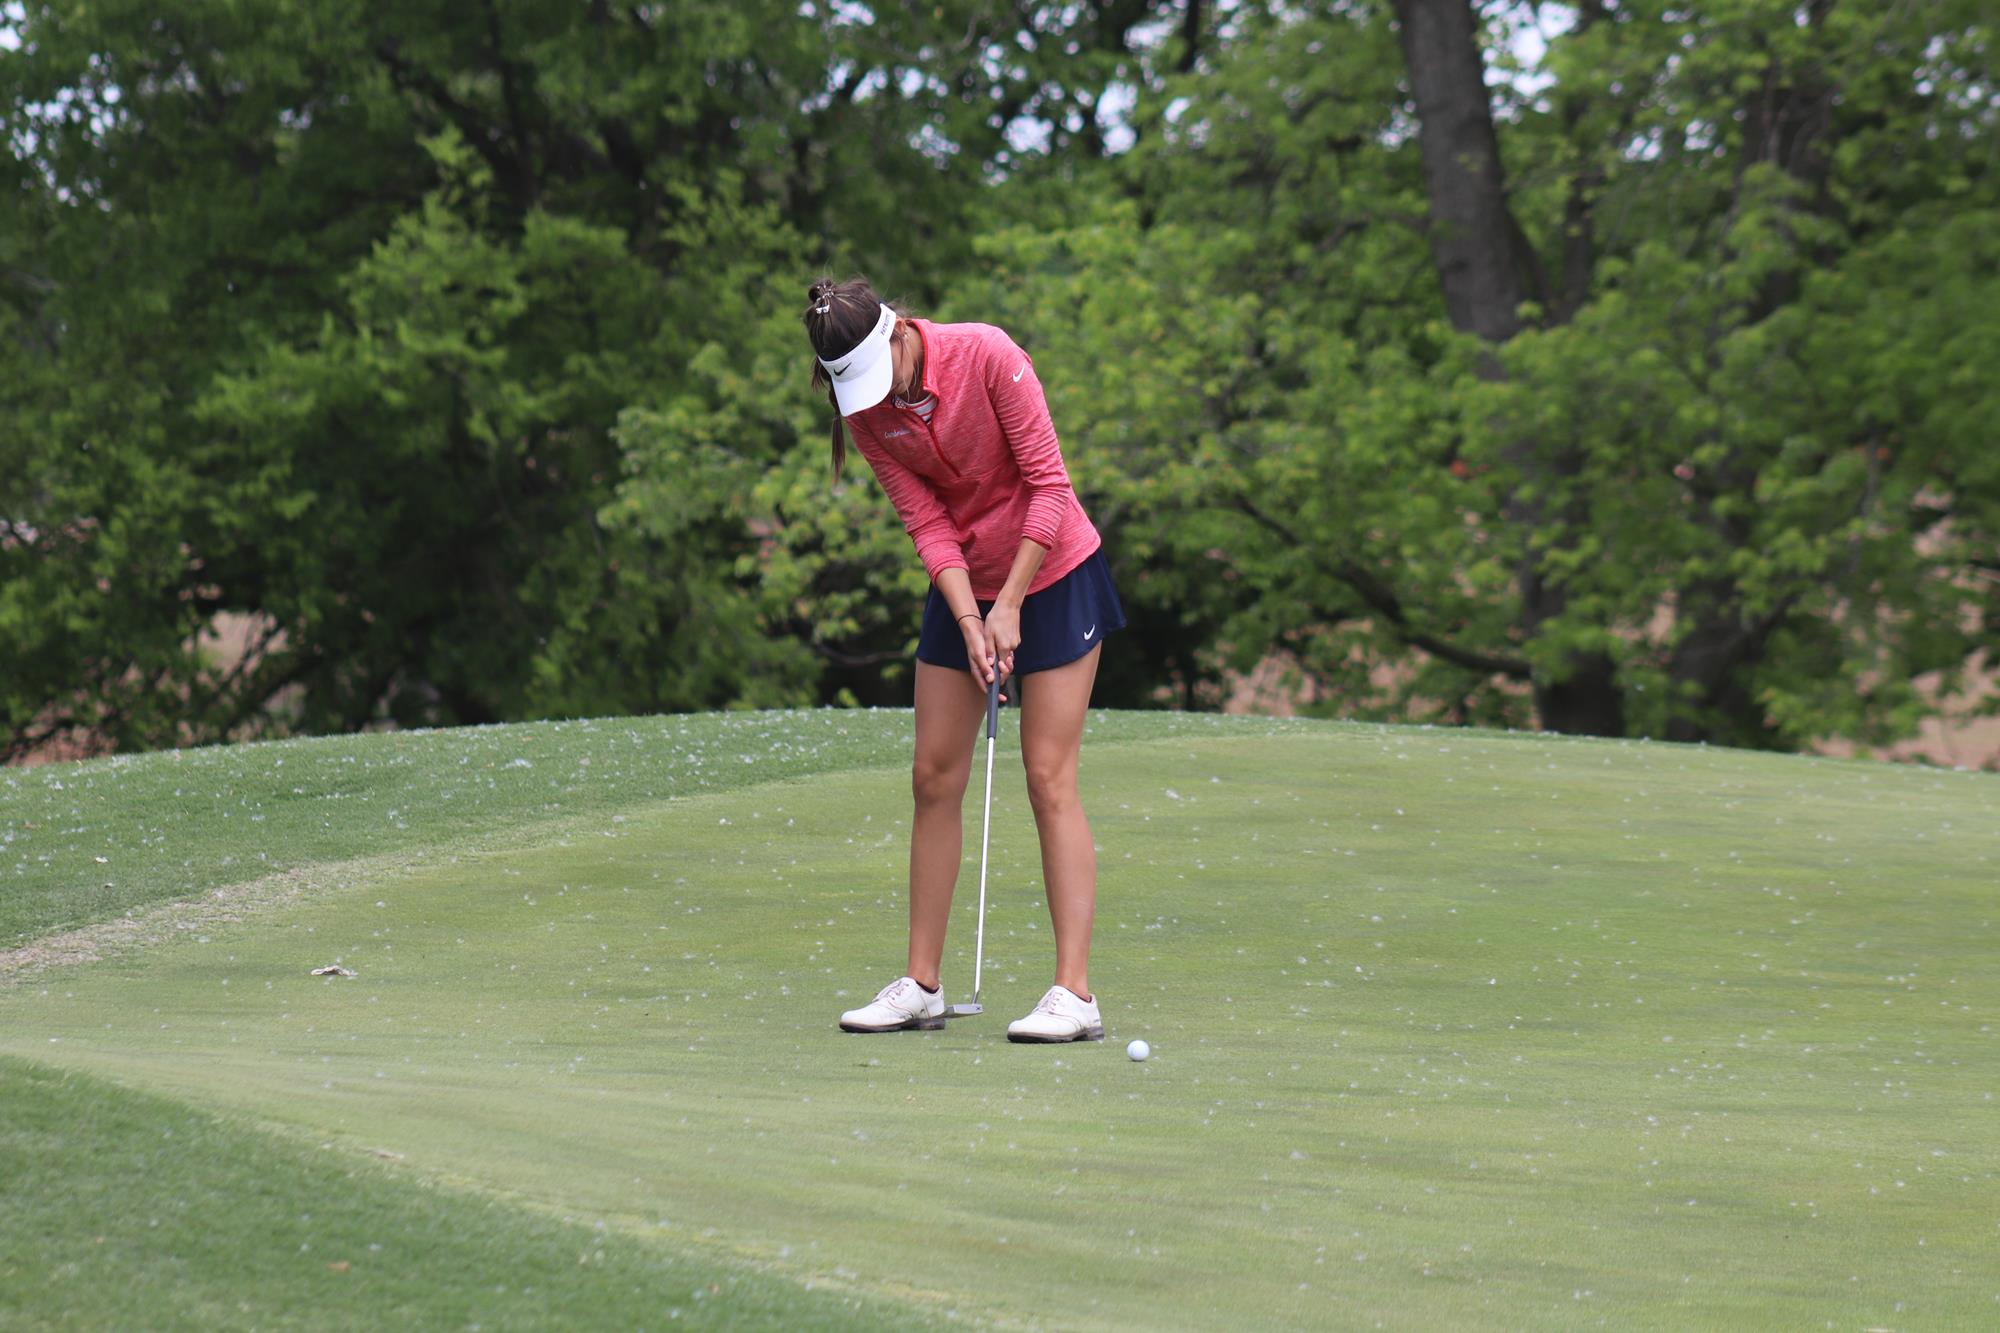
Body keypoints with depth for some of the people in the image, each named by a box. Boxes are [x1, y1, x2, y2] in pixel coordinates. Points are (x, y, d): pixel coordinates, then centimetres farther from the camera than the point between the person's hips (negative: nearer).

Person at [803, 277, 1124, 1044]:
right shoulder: (862, 410, -7)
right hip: (964, 585, 5)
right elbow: (926, 521, -7)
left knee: (1049, 779, -10)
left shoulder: (987, 357, -22)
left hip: (1052, 571, -5)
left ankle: (1075, 994, -13)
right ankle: (921, 986, 9)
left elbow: (1049, 484, -19)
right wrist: (969, 620, -19)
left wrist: (1009, 605, -19)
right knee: (934, 777, 3)